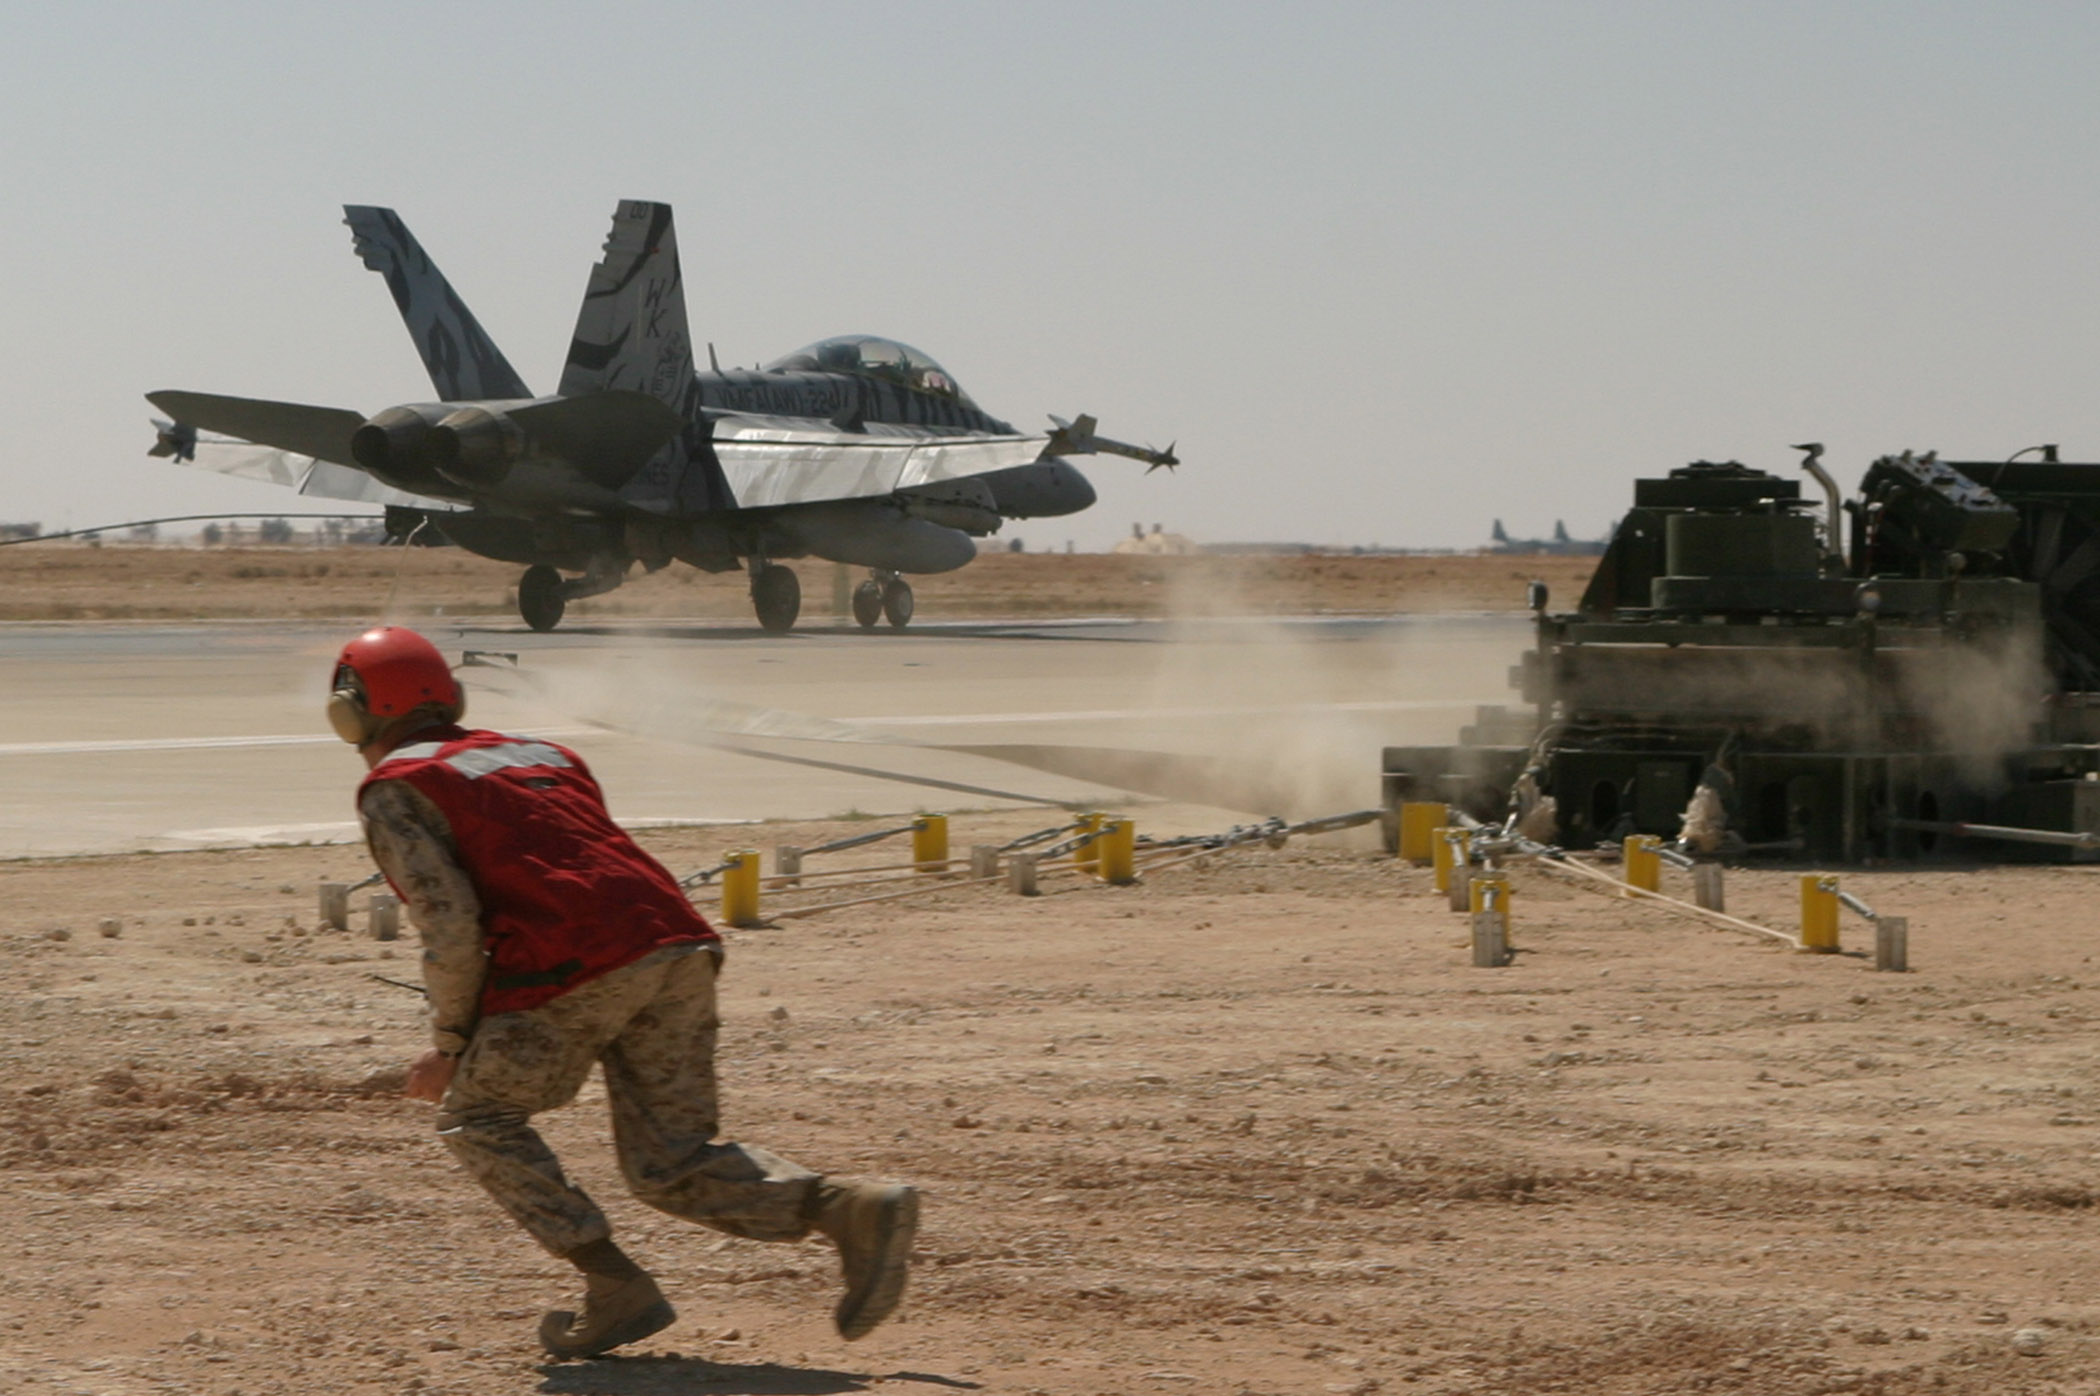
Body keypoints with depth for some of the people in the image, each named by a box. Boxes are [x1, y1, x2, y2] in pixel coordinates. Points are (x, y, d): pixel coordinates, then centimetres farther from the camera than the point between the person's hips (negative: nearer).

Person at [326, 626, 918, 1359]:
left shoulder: (393, 790, 8)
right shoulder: (540, 754, 32)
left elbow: (451, 927, -4)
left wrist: (451, 1043, 9)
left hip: (573, 967, -7)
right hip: (679, 941, 7)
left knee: (477, 1120, 14)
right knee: (671, 1166, 11)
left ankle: (616, 1287, 1)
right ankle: (852, 1209, -11)